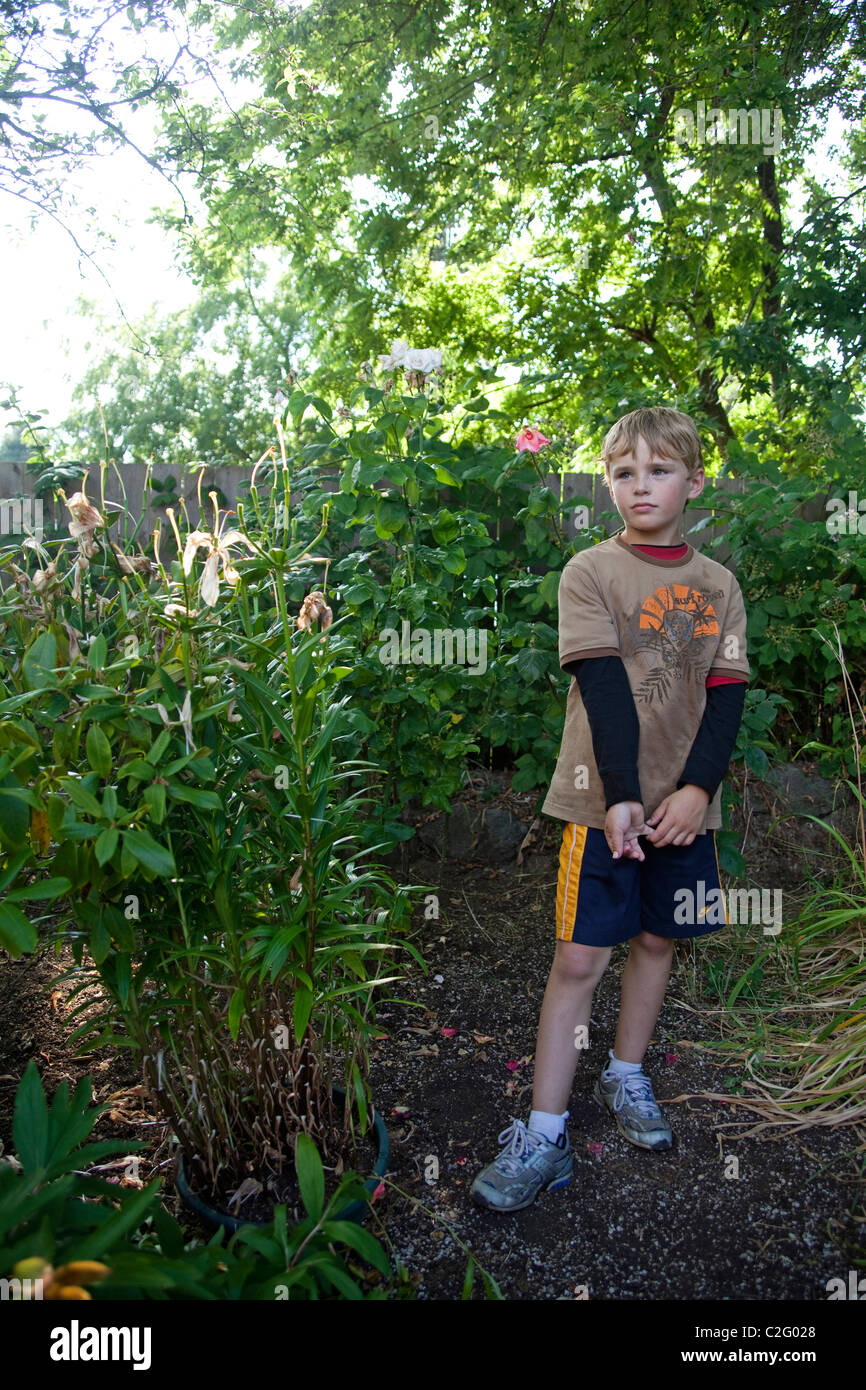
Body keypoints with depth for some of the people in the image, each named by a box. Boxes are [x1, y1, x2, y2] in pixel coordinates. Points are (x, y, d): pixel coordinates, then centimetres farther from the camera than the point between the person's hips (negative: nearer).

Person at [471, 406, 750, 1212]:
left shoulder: (717, 586, 7)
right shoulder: (590, 572, -4)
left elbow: (727, 695, 0)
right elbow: (604, 689, -13)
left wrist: (697, 788, -13)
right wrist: (621, 797, -20)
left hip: (683, 801, 4)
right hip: (604, 799, -4)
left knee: (656, 940, 15)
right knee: (580, 958, -2)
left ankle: (626, 1078, 37)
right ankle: (544, 1136, 8)